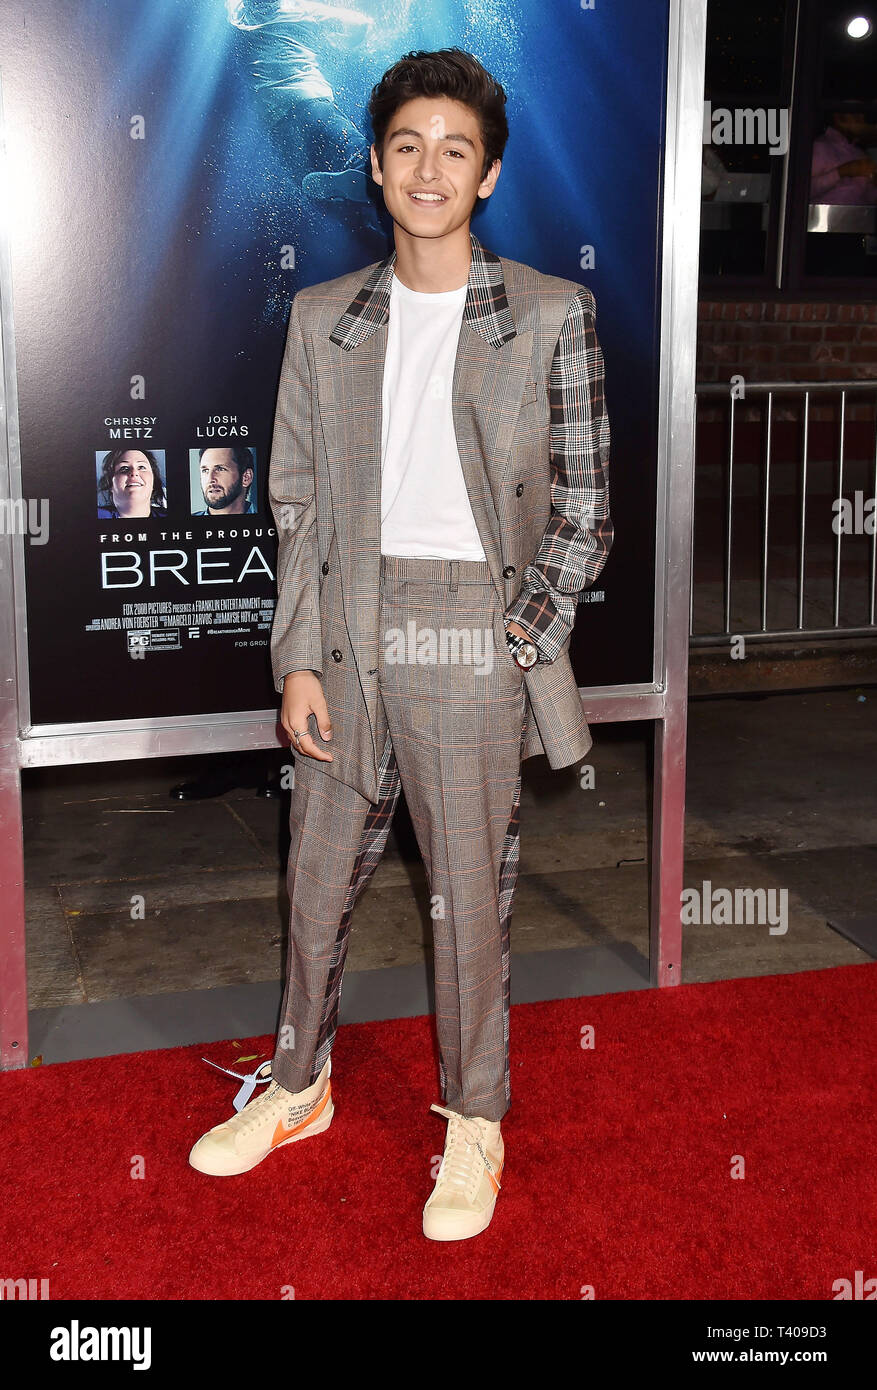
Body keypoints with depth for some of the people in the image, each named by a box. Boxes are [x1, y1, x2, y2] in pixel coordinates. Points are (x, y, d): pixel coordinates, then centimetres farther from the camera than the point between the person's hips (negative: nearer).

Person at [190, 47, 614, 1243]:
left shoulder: (551, 316, -1)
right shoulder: (324, 318, 7)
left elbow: (585, 501, 1)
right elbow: (299, 500, 7)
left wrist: (528, 633, -9)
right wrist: (299, 661, 0)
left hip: (475, 638, -3)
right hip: (350, 635, 3)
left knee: (471, 890, 5)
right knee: (319, 876, 14)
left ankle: (474, 1125, 24)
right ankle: (301, 1087, 35)